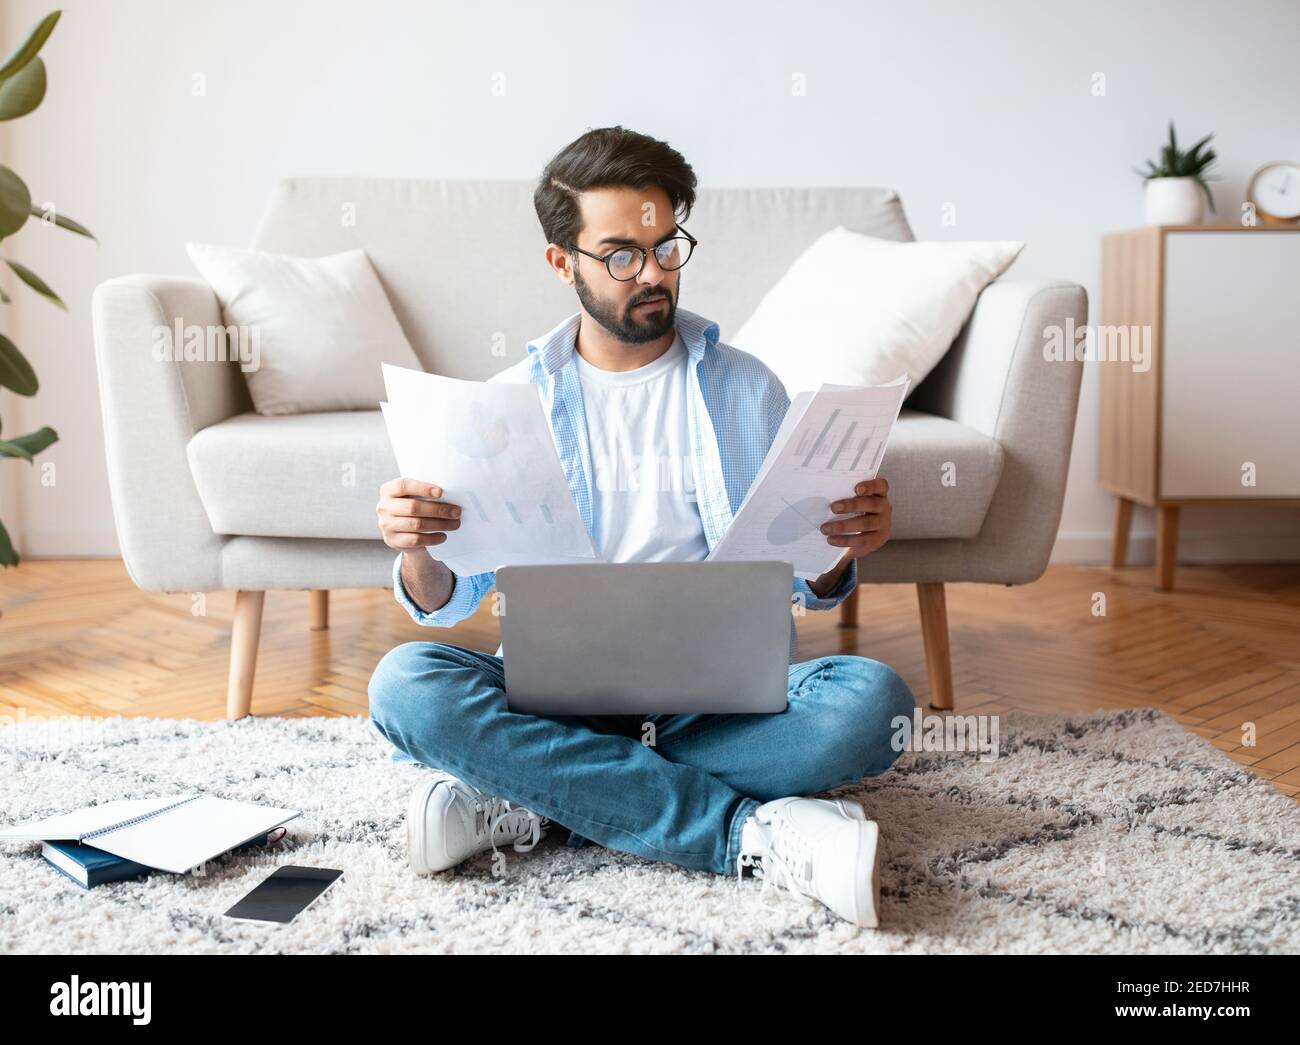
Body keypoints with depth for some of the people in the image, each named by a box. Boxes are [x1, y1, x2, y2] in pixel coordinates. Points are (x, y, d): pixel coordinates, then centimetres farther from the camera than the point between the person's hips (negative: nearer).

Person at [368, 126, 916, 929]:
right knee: (407, 686, -29)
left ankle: (533, 798, -23)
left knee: (871, 700, -29)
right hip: (564, 688, 0)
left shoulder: (745, 387, 6)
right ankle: (754, 835, -27)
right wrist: (417, 554, -20)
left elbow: (806, 582, 6)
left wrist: (843, 550, -18)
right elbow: (448, 603, 3)